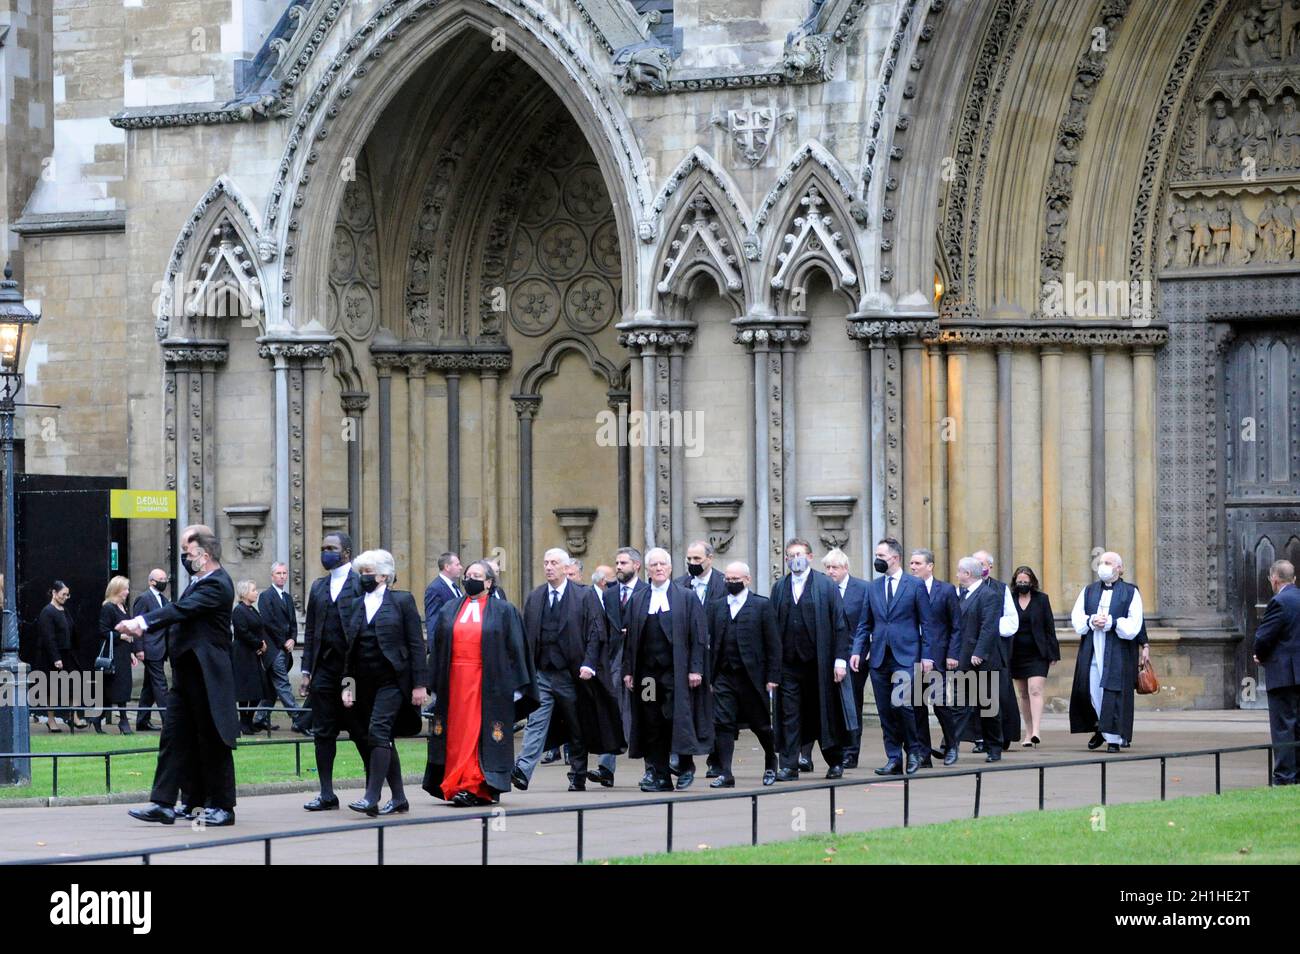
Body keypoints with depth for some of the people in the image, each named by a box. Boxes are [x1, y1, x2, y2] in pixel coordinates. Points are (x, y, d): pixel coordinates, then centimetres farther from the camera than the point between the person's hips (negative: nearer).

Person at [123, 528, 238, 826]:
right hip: (186, 673, 10)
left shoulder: (216, 585, -16)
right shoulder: (201, 580, 16)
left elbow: (181, 610, -27)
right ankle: (163, 804, 5)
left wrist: (142, 622, -32)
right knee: (174, 737, 5)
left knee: (212, 742, -1)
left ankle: (222, 807, 8)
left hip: (206, 675, -10)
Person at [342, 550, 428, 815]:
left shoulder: (402, 601, -1)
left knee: (378, 731, -18)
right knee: (383, 739, 7)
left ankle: (372, 797, -22)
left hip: (392, 680, -6)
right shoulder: (357, 606, 14)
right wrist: (347, 684, 7)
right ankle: (398, 798, 14)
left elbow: (416, 644, -4)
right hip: (366, 683, 6)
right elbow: (350, 650, 16)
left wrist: (420, 684, -10)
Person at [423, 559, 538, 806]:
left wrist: (514, 686, -4)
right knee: (457, 733, 0)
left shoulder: (504, 611, 4)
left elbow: (515, 648, 2)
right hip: (454, 681, 4)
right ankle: (461, 786, 4)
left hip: (488, 682, -3)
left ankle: (475, 787, -6)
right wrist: (435, 686, 8)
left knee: (480, 733, -6)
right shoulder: (449, 611, 13)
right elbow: (436, 648, 14)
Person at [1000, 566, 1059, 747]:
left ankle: (1036, 731, -25)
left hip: (1037, 654, -3)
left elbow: (1049, 627, 2)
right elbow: (1003, 627, 5)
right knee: (1024, 694, 10)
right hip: (1017, 655, 3)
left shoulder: (1041, 599, 1)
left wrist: (1053, 654, -1)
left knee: (1035, 691, -15)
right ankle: (1028, 733, 16)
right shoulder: (1009, 599, 3)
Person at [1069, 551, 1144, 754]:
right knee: (1090, 690, 0)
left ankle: (1113, 737, 0)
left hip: (1117, 652, -4)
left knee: (1112, 692, -7)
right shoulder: (1088, 591, 16)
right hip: (1092, 651, 4)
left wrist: (1111, 622, -16)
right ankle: (1099, 728, 22)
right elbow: (1076, 617, 7)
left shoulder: (1130, 593, 4)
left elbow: (1133, 624, -5)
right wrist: (1092, 621, -13)